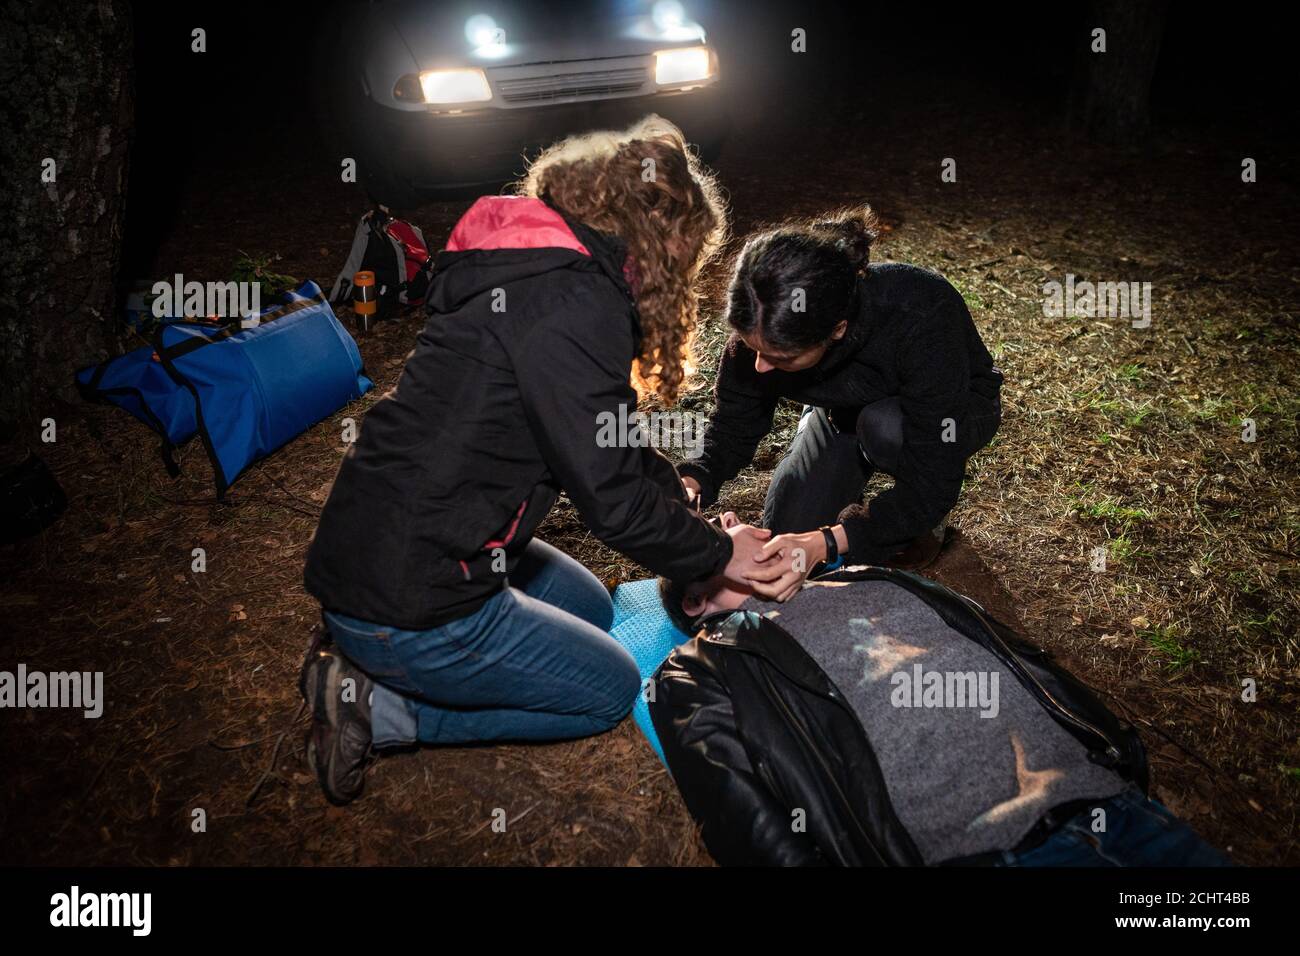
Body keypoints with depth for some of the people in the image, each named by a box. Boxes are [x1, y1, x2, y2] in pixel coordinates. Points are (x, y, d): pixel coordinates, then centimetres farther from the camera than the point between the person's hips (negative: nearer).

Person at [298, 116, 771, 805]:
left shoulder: (535, 269, 9)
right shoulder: (576, 304, -22)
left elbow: (608, 443, 17)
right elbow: (614, 498, -19)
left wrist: (684, 507, 17)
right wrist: (720, 554, -3)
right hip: (406, 605, -9)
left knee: (591, 606, 26)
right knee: (611, 688, 11)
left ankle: (367, 667, 15)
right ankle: (382, 708, 3)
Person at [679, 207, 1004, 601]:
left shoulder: (921, 318, -42)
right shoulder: (763, 329, -30)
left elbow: (933, 484, -38)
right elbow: (734, 425, -16)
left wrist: (827, 542, -50)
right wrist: (692, 482, -37)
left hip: (952, 408, -3)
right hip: (843, 412, 3)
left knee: (884, 424, -37)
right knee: (786, 530, -14)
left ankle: (925, 519, -5)